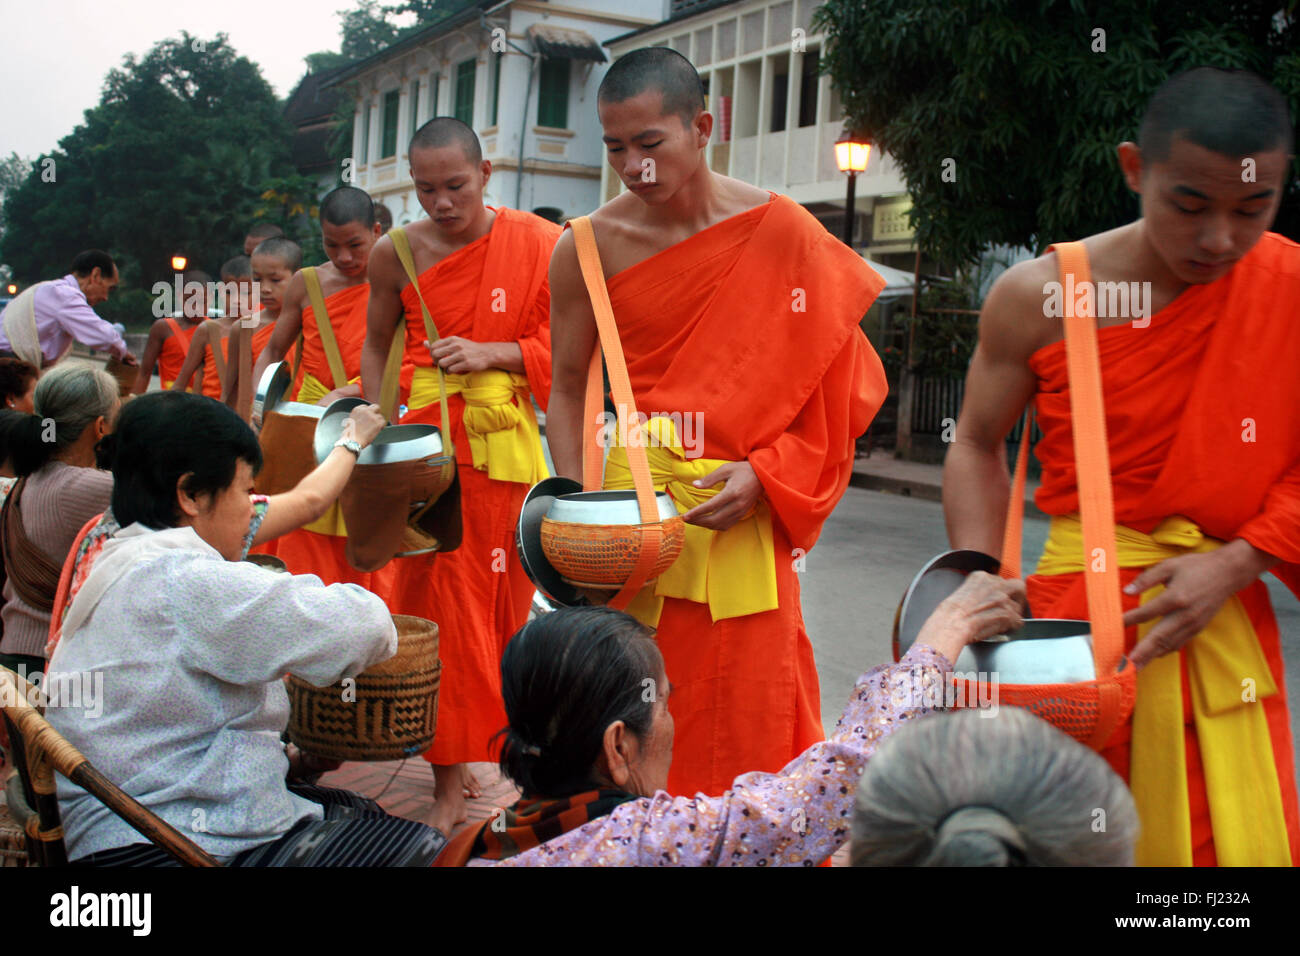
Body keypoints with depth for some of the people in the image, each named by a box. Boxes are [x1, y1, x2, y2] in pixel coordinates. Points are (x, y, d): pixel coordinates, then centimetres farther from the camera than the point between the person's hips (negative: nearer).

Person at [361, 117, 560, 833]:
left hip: (509, 438, 0)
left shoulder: (537, 242, -3)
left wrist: (490, 354, -16)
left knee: (506, 594, 7)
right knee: (439, 601, -1)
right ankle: (450, 774, 7)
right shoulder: (396, 253, 1)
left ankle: (493, 746, 26)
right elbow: (376, 343, 13)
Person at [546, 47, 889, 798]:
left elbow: (836, 386, -2)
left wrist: (764, 475, -13)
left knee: (739, 719, 4)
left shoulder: (782, 232, -5)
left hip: (743, 510, -1)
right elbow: (568, 389, 7)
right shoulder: (589, 249, -1)